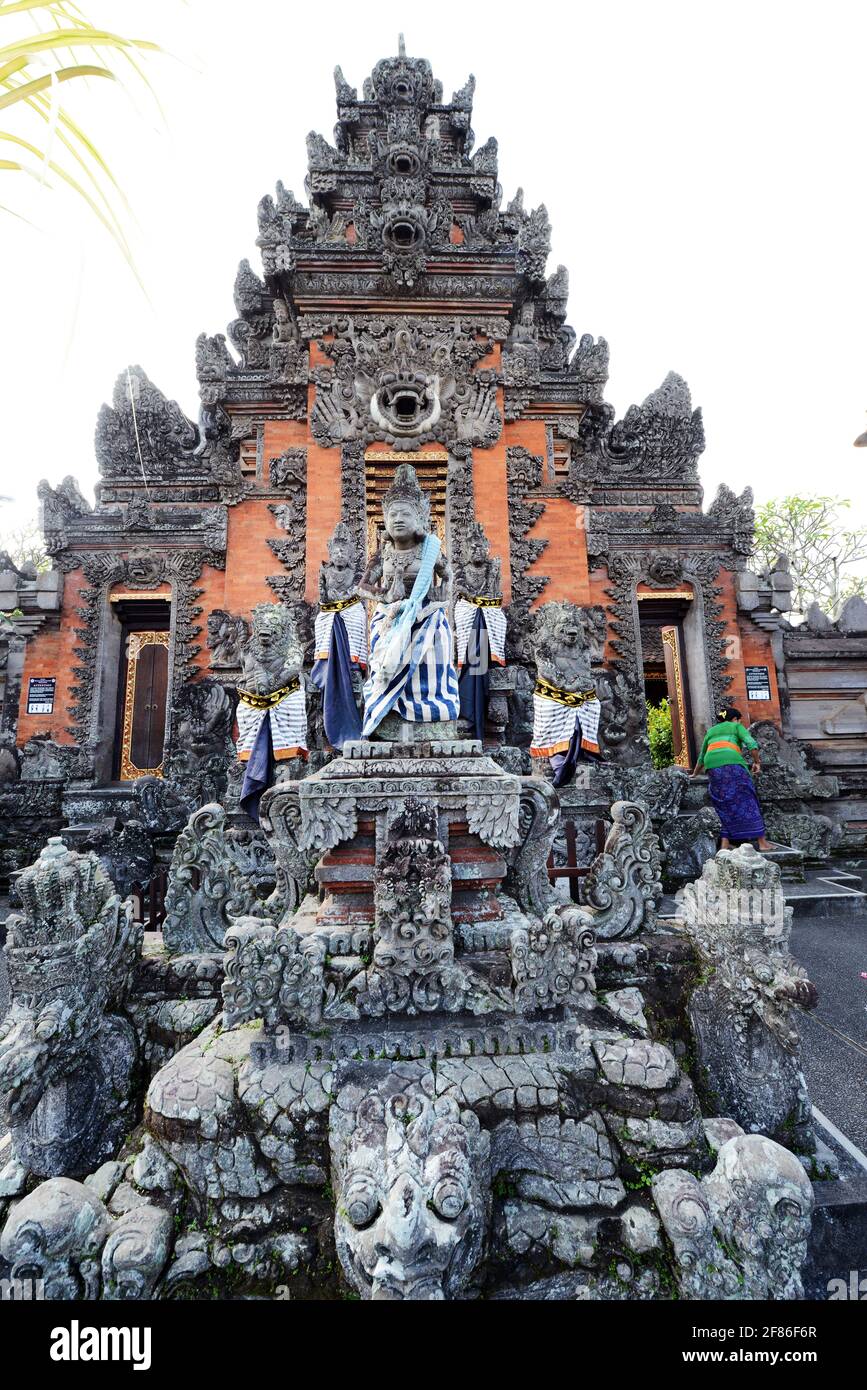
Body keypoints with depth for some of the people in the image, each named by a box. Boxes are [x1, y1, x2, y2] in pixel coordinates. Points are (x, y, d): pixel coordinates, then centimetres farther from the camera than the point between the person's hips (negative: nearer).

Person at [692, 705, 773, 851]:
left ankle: (724, 845, 3)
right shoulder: (736, 726, 18)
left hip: (712, 767, 4)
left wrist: (694, 774, 47)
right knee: (746, 801, 4)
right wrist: (756, 762, 13)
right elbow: (752, 744, 0)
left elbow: (701, 757, 36)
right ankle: (762, 842, 7)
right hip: (732, 762, -4)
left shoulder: (711, 731, 31)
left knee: (724, 805, 10)